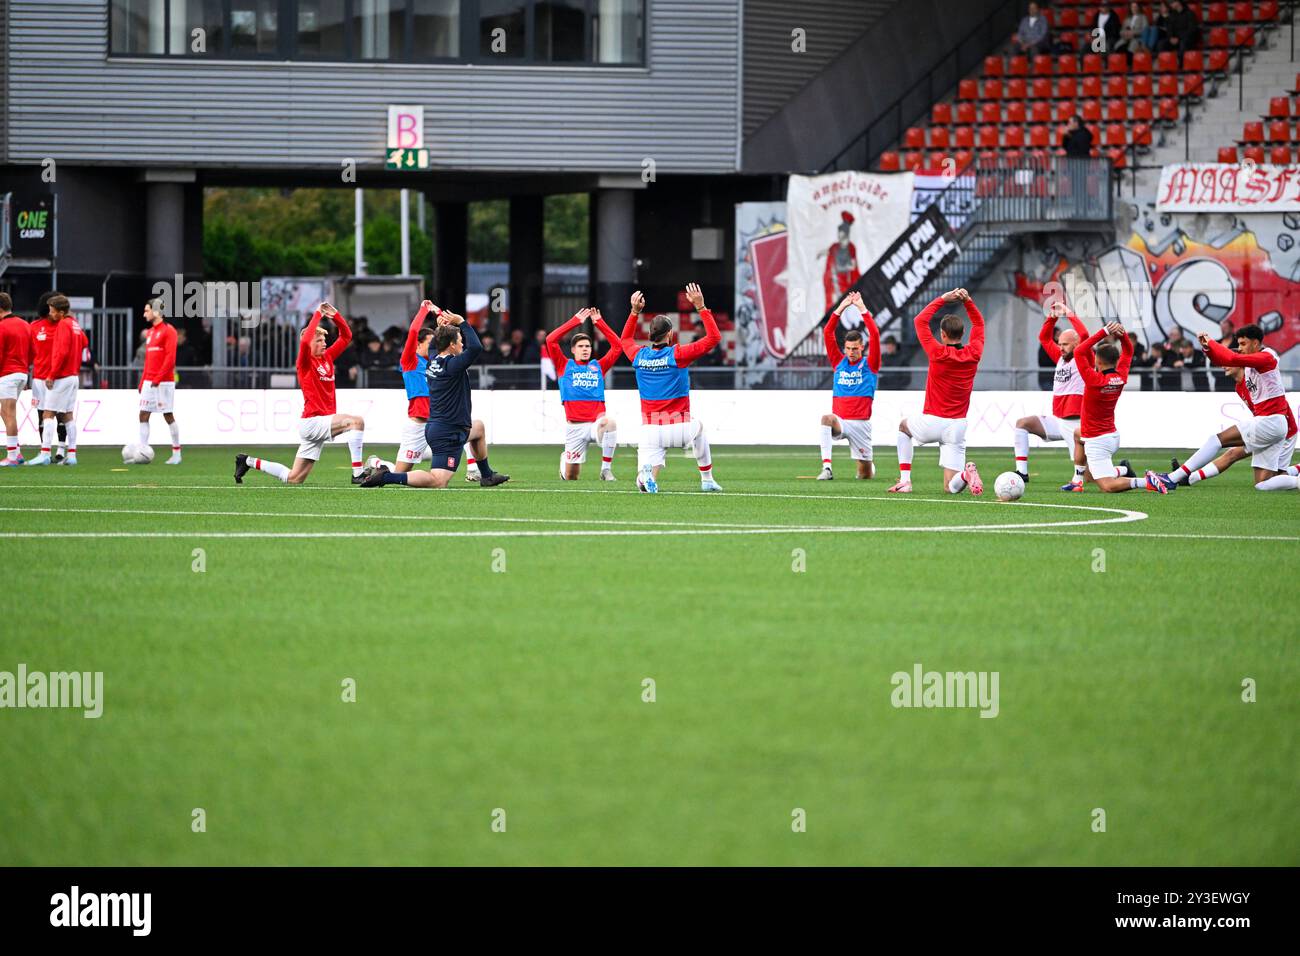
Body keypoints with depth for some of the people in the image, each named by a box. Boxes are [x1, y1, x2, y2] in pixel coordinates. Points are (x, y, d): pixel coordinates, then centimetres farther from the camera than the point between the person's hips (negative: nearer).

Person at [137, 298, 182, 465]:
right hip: (149, 382, 8)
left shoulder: (168, 331, -7)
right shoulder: (150, 332, 17)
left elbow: (170, 358, -15)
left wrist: (158, 378, -19)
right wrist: (142, 382, 15)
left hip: (164, 381, -8)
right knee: (143, 415, 0)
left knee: (168, 416, -3)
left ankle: (176, 454, 5)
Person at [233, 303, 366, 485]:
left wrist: (335, 315, 2)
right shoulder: (305, 362, -8)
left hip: (320, 425, 8)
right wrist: (318, 314, -20)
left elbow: (346, 336, 18)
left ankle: (249, 462, 26)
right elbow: (305, 341, -27)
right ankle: (357, 474, -31)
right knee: (357, 421, -27)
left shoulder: (327, 357, 13)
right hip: (313, 421, -8)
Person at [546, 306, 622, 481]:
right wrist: (575, 321, 2)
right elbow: (551, 340, -1)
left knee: (610, 423, -38)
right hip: (574, 427, 0)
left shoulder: (598, 367, 14)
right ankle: (565, 459, 43)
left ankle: (606, 469, -24)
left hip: (596, 424, 0)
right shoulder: (565, 367, 9)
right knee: (570, 477, 3)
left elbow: (617, 346, 12)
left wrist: (600, 322, 9)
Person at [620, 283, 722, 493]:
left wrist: (635, 311, 26)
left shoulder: (639, 356, 2)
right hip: (678, 429, -1)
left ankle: (646, 475, -35)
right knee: (699, 428, 34)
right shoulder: (678, 355, -10)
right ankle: (707, 480, 34)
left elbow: (625, 339, 27)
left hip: (650, 430, 1)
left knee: (648, 476, 3)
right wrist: (700, 307, -4)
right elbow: (714, 337, -5)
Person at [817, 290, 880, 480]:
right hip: (840, 421, 1)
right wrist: (841, 308, -2)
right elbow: (828, 332, 4)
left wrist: (862, 308, -9)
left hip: (861, 423, -1)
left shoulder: (869, 364, 2)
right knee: (826, 418, -38)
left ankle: (869, 465, 43)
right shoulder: (839, 363, 8)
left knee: (865, 474, 3)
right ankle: (827, 468, -42)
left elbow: (874, 335, -9)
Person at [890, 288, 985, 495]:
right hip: (958, 426, 3)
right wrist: (968, 301, 6)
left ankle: (905, 480, 21)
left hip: (932, 423, -3)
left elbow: (920, 321, -2)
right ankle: (966, 473, -31)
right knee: (952, 488, 5)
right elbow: (978, 324, 17)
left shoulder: (938, 353, -13)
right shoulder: (973, 354, -1)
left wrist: (943, 299, 1)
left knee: (904, 426, 33)